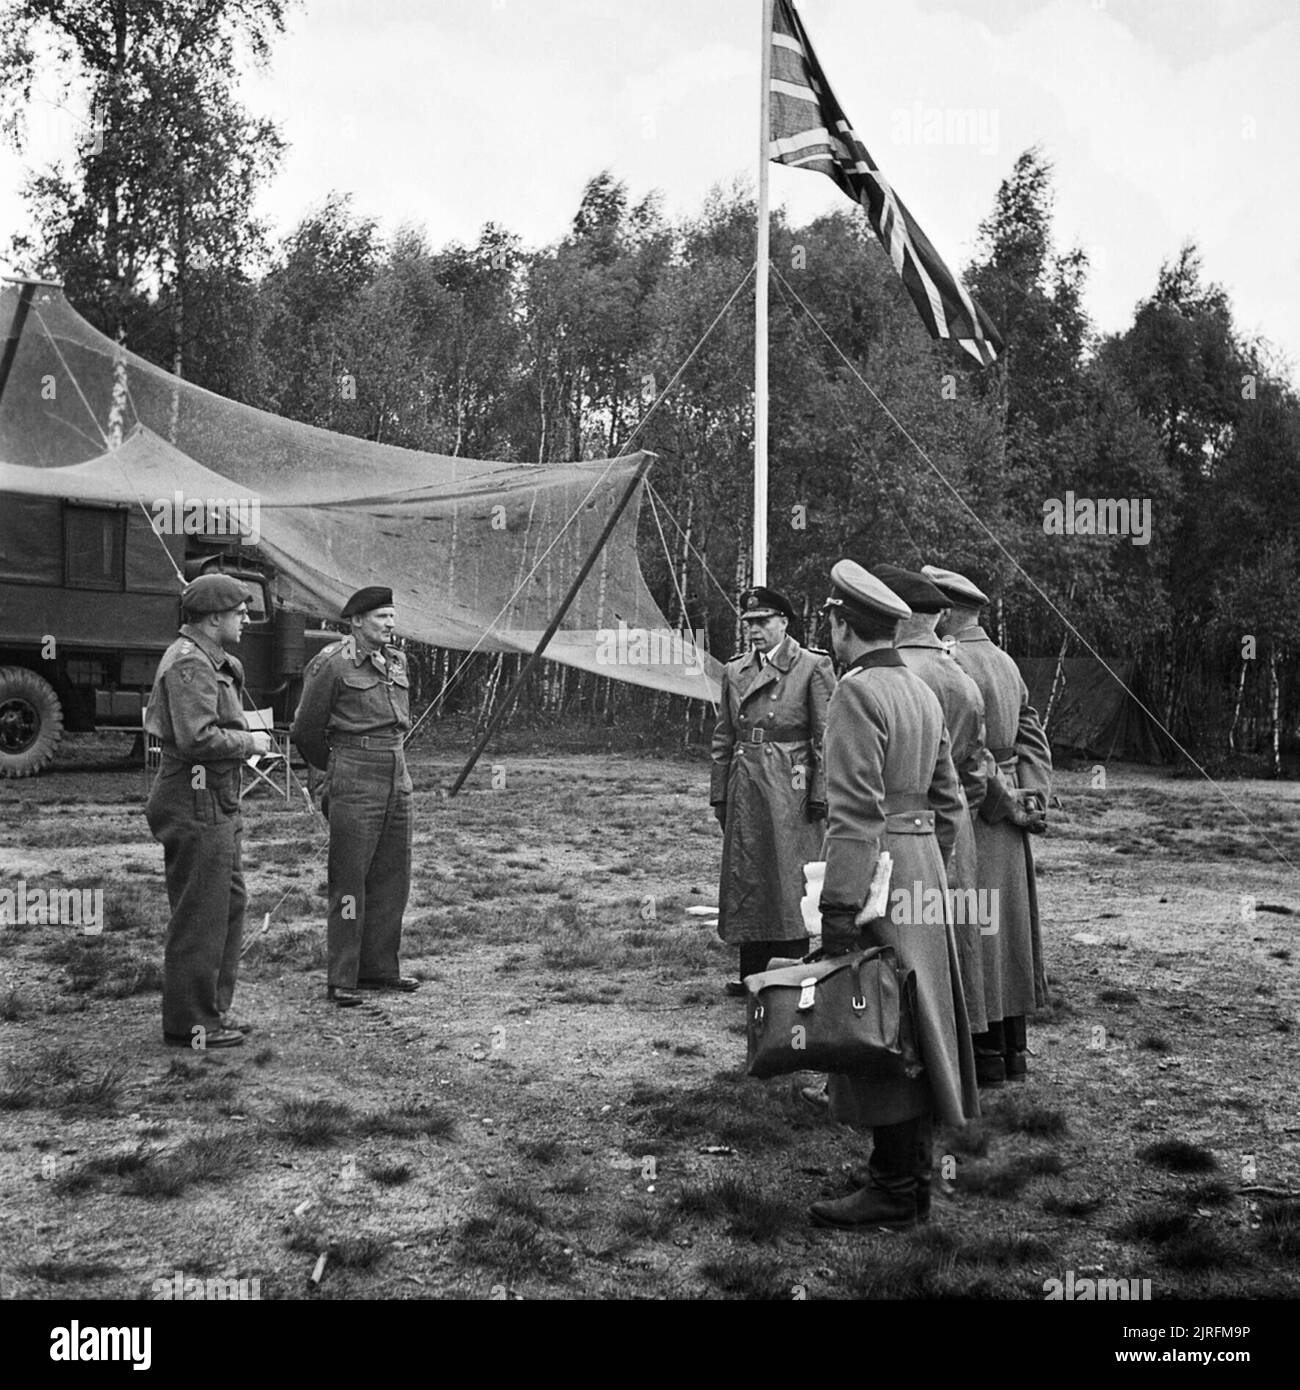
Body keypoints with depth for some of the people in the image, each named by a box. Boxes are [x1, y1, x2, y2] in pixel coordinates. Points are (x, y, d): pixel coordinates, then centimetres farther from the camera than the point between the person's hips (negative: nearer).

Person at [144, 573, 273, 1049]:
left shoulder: (212, 662, 17)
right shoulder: (188, 663, -17)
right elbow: (198, 738, -26)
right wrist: (249, 742, -13)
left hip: (217, 803, 11)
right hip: (197, 802, -11)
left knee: (230, 902, 17)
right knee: (200, 916, -4)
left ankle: (213, 1008, 27)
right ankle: (189, 1023, 6)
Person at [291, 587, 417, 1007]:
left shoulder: (397, 662, 12)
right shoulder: (332, 664, -9)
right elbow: (305, 730, -2)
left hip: (397, 779, 7)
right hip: (354, 786, -7)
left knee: (392, 879, 11)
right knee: (349, 882, -3)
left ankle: (379, 967, 23)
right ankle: (341, 980, 3)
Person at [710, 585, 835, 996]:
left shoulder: (812, 667, -3)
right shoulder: (733, 671, 12)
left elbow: (827, 737, -5)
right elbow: (723, 738, 14)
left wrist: (820, 793, -10)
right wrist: (719, 793, 10)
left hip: (790, 789, -5)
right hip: (744, 788, 5)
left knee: (789, 879, -2)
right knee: (745, 879, 8)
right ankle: (752, 973, 17)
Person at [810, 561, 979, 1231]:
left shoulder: (857, 693, -15)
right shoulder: (921, 691, 13)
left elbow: (855, 813, -21)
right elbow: (949, 802, 17)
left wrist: (837, 909, -21)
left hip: (877, 873, -9)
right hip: (922, 865, 9)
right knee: (914, 1026, 14)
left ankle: (894, 1192, 5)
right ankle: (912, 1177, 25)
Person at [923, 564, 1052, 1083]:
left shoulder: (950, 665, -15)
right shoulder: (1004, 662, 13)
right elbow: (1033, 738, 9)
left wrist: (1008, 802, -12)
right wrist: (1032, 798, 1)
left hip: (969, 819, -9)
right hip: (1005, 824, 9)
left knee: (970, 932, -1)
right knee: (1005, 927, 14)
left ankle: (985, 1056, 5)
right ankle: (1012, 1049, 23)